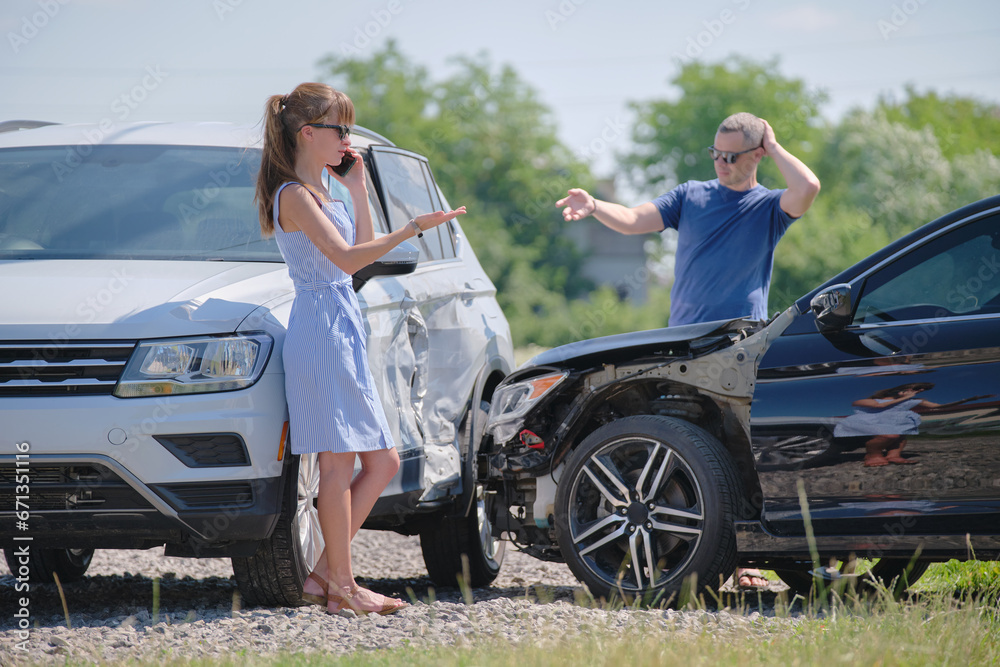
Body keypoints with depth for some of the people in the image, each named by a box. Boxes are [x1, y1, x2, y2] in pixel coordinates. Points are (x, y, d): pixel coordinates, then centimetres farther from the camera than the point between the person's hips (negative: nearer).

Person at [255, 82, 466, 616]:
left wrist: (358, 192, 18)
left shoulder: (320, 193, 20)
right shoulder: (294, 194, -10)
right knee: (339, 461, -8)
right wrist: (410, 230, -27)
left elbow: (359, 255, 22)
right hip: (319, 333, -10)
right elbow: (346, 257, -21)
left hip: (344, 332, 10)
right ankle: (342, 585, -4)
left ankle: (323, 575, 9)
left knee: (382, 461, 8)